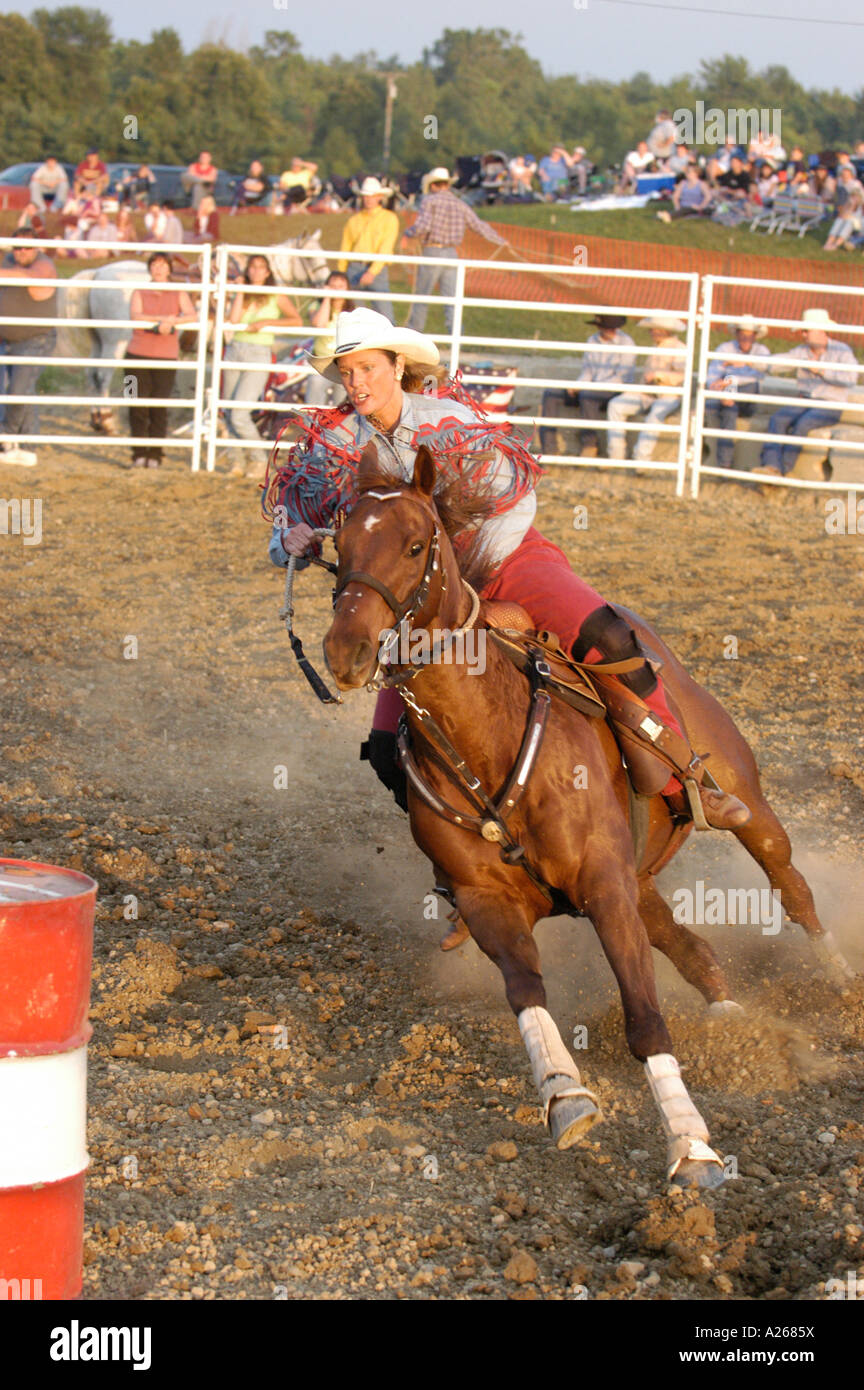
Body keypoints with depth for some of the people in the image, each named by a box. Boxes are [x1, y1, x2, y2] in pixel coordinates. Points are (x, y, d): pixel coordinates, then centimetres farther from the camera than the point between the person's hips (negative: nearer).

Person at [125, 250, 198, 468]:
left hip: (166, 358, 0)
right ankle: (139, 454, 0)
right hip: (138, 355, 0)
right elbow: (135, 315, -8)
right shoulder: (139, 293, 11)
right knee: (138, 406, -4)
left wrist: (171, 323, -20)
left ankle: (155, 456, 2)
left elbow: (193, 317, -5)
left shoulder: (178, 294, 10)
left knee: (159, 408, -3)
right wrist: (164, 319, -17)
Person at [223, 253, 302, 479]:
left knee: (239, 416, -15)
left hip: (259, 356, -5)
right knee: (229, 415, 6)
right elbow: (233, 320, -4)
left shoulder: (275, 297, 5)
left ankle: (259, 460, 2)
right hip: (235, 352, 5)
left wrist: (266, 323, -9)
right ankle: (245, 455, 24)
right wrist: (241, 292, 0)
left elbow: (297, 321, -2)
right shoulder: (241, 297, 13)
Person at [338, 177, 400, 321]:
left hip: (377, 270, -3)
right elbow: (345, 249, 16)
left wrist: (372, 272, -18)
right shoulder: (353, 221, 14)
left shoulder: (389, 218, 3)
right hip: (355, 269, 3)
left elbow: (386, 249, -7)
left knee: (384, 311, -14)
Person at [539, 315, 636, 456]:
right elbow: (586, 370, 15)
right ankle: (548, 449, -17)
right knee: (550, 395, -12)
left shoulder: (625, 342, -7)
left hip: (615, 392, -6)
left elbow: (623, 378, -14)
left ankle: (589, 444, -31)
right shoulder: (593, 340, 12)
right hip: (590, 389, 6)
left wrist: (589, 387, -19)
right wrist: (578, 385, -8)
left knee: (587, 396, -38)